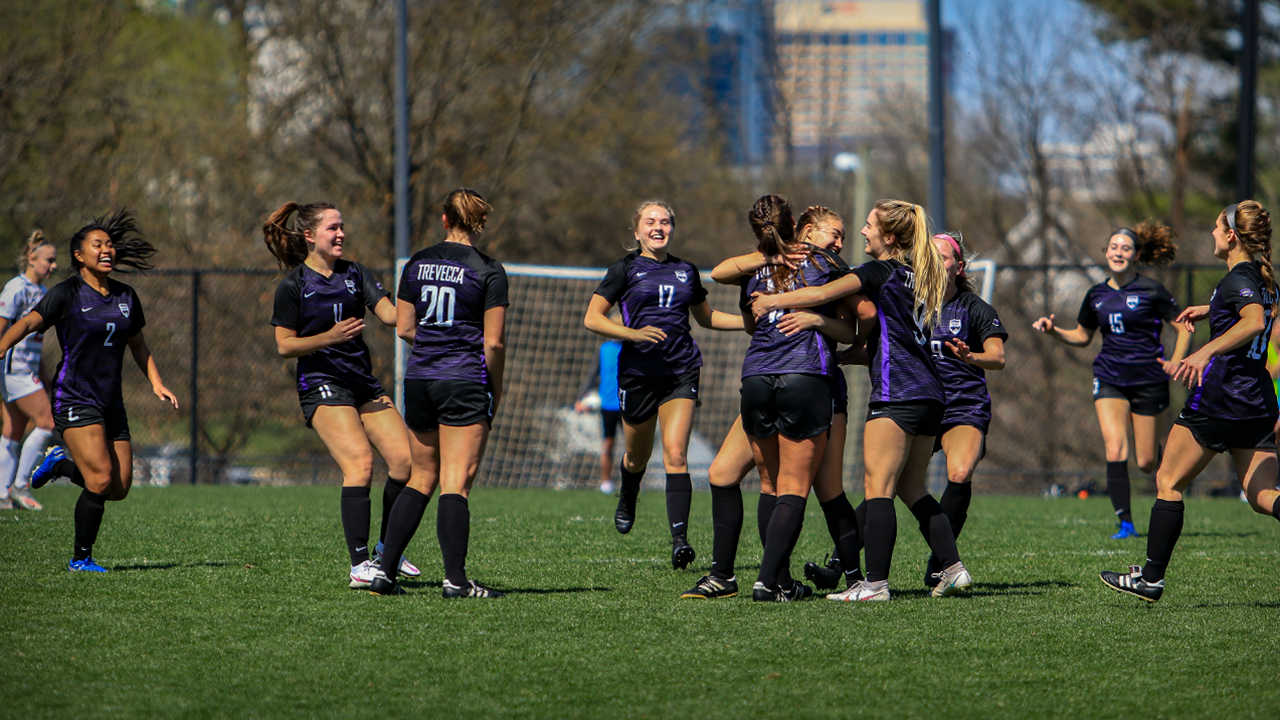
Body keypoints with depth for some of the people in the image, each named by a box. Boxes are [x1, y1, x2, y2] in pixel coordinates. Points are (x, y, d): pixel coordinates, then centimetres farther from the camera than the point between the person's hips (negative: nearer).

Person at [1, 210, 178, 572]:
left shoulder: (126, 296, 10)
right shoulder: (67, 293, -7)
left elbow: (137, 344, 23)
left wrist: (156, 383, 11)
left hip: (111, 401, 6)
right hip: (75, 399, -6)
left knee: (119, 489, 3)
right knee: (101, 480, -18)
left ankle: (61, 464, 29)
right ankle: (81, 559, -3)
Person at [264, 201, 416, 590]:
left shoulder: (355, 274, 11)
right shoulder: (292, 286, -3)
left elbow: (389, 314, 0)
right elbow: (285, 345, -3)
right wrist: (330, 337, -17)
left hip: (364, 382, 6)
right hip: (322, 385, -6)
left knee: (406, 460, -6)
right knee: (359, 462, -22)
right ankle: (360, 566, -23)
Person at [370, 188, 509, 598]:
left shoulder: (417, 263, 7)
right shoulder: (489, 271, -6)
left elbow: (403, 328, 9)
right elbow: (494, 342, -8)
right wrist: (496, 393, 4)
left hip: (418, 380, 5)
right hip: (464, 381, -5)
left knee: (422, 478, 15)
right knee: (456, 483, -4)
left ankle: (384, 571, 8)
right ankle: (456, 579, -10)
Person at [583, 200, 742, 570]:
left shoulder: (686, 272, 12)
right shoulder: (625, 269, 1)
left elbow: (706, 317, 27)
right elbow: (592, 318, -3)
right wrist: (633, 333, -18)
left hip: (681, 371, 1)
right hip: (638, 371, -1)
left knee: (675, 453, -13)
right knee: (637, 456, 12)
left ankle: (679, 539, -20)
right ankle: (627, 502, 47)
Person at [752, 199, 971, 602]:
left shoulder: (881, 272, -5)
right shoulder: (915, 276, 20)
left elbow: (824, 294, -11)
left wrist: (770, 302, -2)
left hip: (897, 395, -9)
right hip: (930, 393, 9)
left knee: (878, 487, -9)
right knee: (912, 490, 15)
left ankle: (876, 583, -15)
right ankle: (953, 569, 8)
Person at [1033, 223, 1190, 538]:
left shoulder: (1151, 291, -7)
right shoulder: (1097, 295, 7)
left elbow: (1184, 326, -1)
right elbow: (1082, 336, 20)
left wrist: (1175, 363, -11)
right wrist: (1053, 331, 3)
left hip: (1148, 380, -3)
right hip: (1109, 379, 3)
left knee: (1146, 462, 3)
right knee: (1115, 451, -16)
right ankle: (1125, 522, -13)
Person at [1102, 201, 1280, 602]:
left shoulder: (1238, 279, -13)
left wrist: (1205, 352, -41)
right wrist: (1210, 310, 40)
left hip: (1216, 399, -8)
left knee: (1169, 482, 6)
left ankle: (1151, 579, 7)